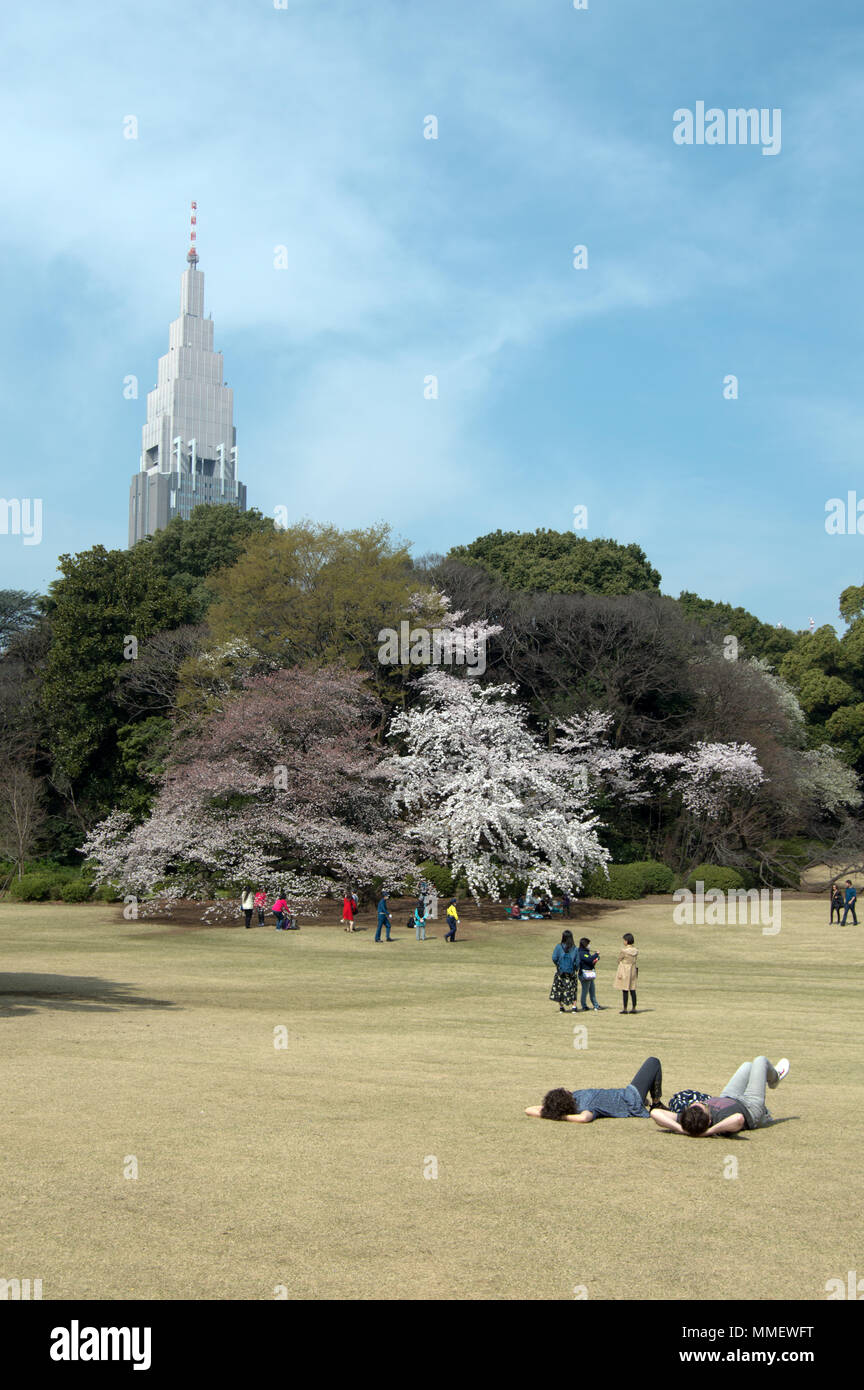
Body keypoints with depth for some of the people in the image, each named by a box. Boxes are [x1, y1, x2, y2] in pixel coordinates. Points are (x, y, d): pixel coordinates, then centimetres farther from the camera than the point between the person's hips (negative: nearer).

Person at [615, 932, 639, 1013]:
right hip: (633, 970, 6)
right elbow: (634, 960, 6)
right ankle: (633, 1008, 12)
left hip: (624, 970, -6)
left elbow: (619, 960, -6)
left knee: (625, 990, -1)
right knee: (633, 990, 10)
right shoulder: (635, 950, 3)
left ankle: (625, 1009, 1)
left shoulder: (623, 950, -16)